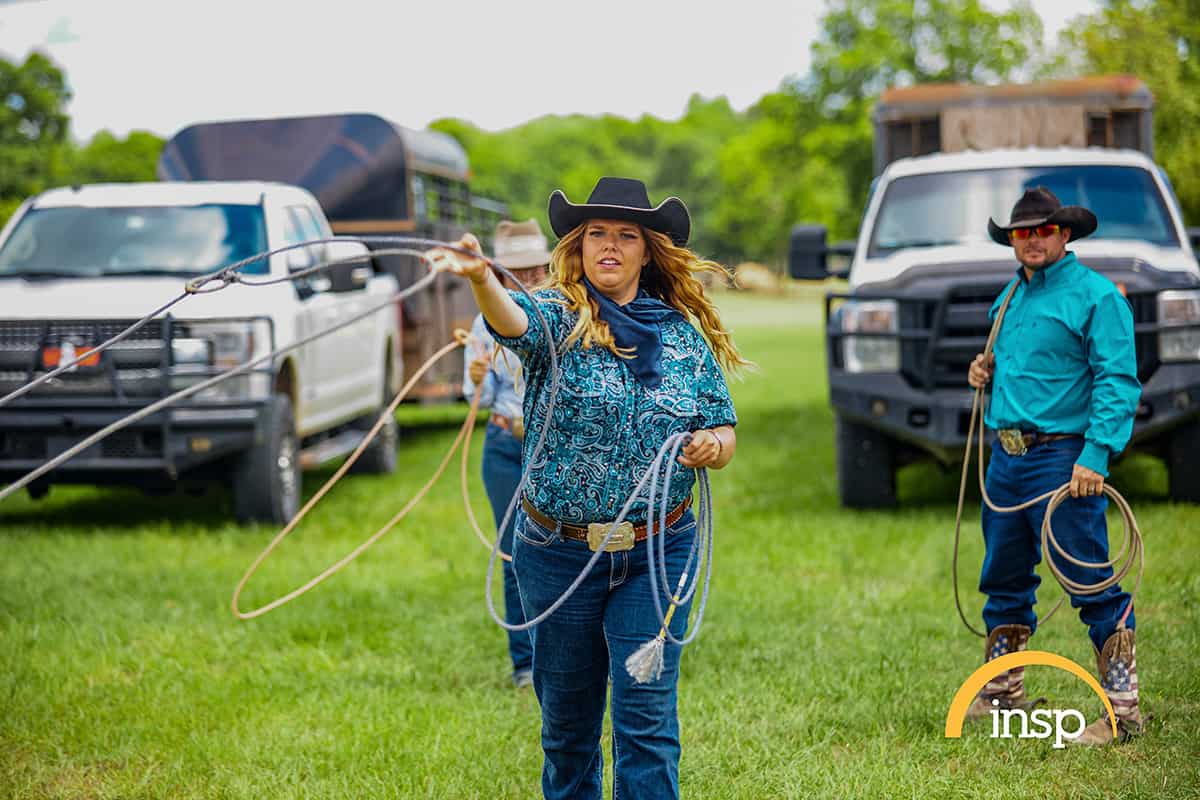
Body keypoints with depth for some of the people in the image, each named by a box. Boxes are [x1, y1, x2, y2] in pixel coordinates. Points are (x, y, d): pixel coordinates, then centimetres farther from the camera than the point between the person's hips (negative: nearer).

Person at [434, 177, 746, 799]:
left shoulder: (684, 336, 5)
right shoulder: (557, 319, -4)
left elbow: (725, 435, 11)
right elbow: (512, 319, -29)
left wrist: (710, 447, -14)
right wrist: (482, 280, -52)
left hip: (657, 553, 1)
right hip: (558, 553, -1)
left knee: (647, 714, -5)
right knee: (567, 717, 11)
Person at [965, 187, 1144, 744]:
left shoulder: (1096, 295, -8)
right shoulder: (1010, 297, 17)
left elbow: (1117, 381, -14)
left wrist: (1095, 455, -24)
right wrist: (987, 374, 8)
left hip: (1061, 457, -8)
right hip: (1005, 457, 8)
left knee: (1092, 582, -8)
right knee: (1004, 578, 16)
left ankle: (1122, 708, -4)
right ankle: (1003, 692, 30)